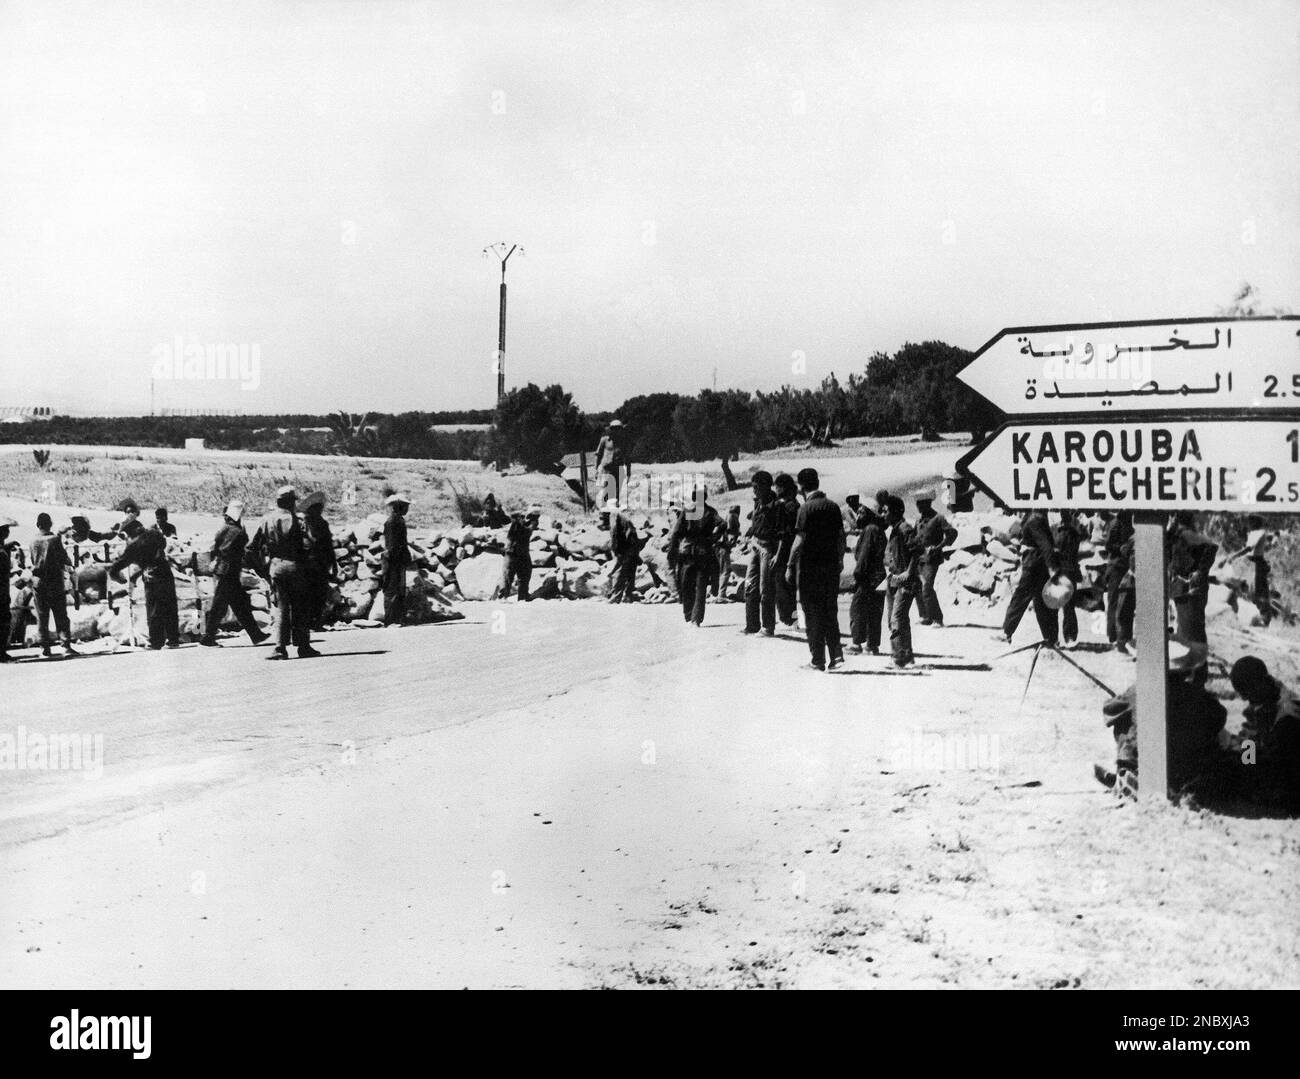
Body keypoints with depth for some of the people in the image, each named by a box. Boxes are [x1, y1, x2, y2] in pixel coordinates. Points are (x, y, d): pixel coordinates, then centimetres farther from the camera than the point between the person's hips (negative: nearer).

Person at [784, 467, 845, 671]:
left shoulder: (806, 508, -11)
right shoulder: (833, 507, 6)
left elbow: (800, 541, -14)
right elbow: (841, 537, 10)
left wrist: (790, 566, -9)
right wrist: (840, 560, 21)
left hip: (810, 566, -5)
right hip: (831, 566, 5)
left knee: (813, 612, 3)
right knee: (830, 612, 13)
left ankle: (817, 660, 5)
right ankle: (836, 654, 6)